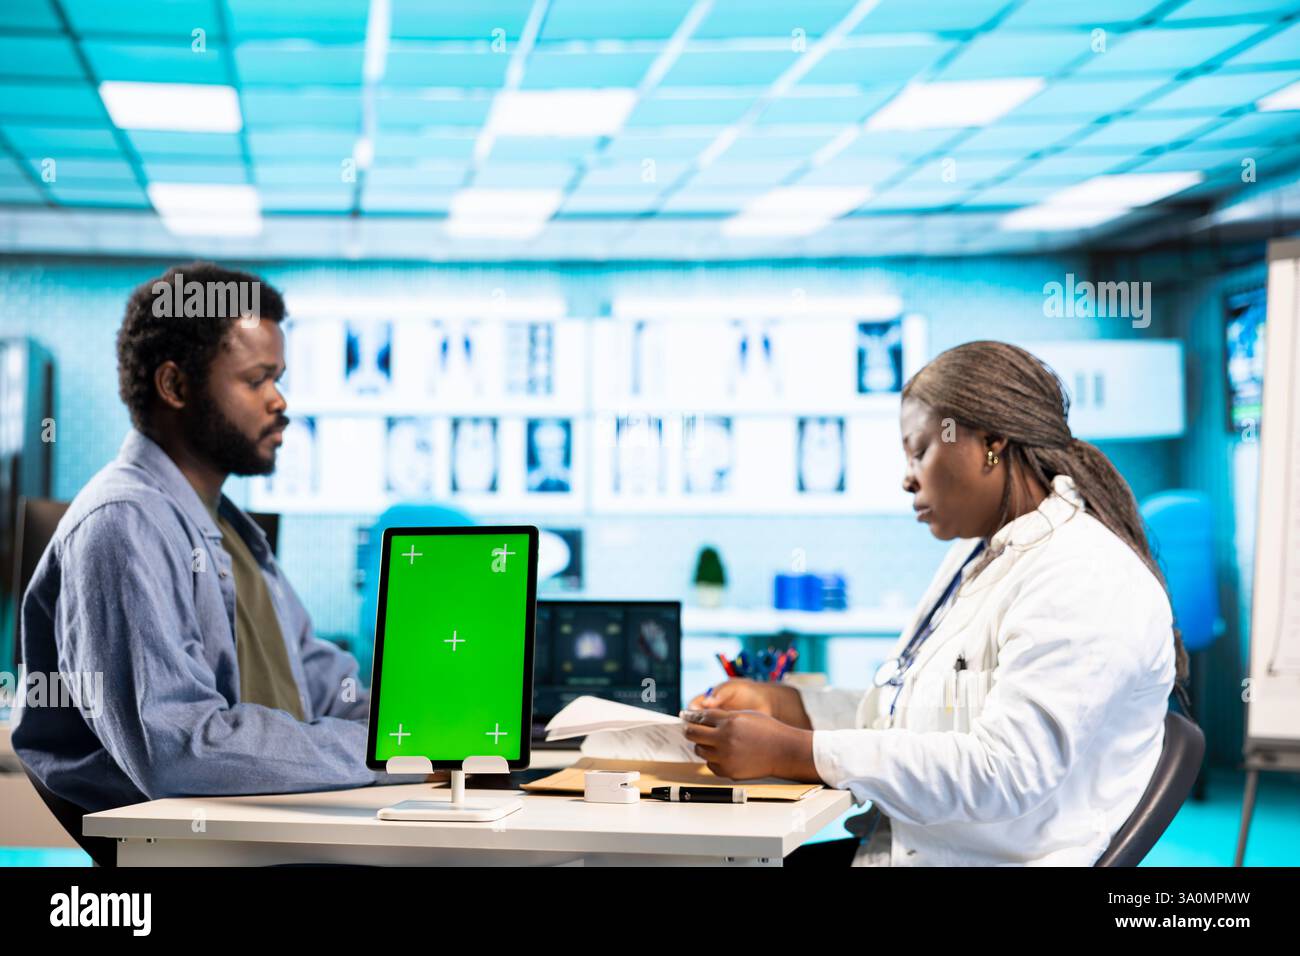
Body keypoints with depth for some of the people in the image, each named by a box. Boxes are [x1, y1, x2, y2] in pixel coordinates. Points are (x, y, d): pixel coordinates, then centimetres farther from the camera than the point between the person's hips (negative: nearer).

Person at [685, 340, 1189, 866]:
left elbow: (1003, 773, -25)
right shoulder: (976, 554, 16)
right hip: (899, 847, 9)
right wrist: (779, 703, 6)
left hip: (997, 860, -9)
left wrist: (791, 751, -23)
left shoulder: (1085, 581, -16)